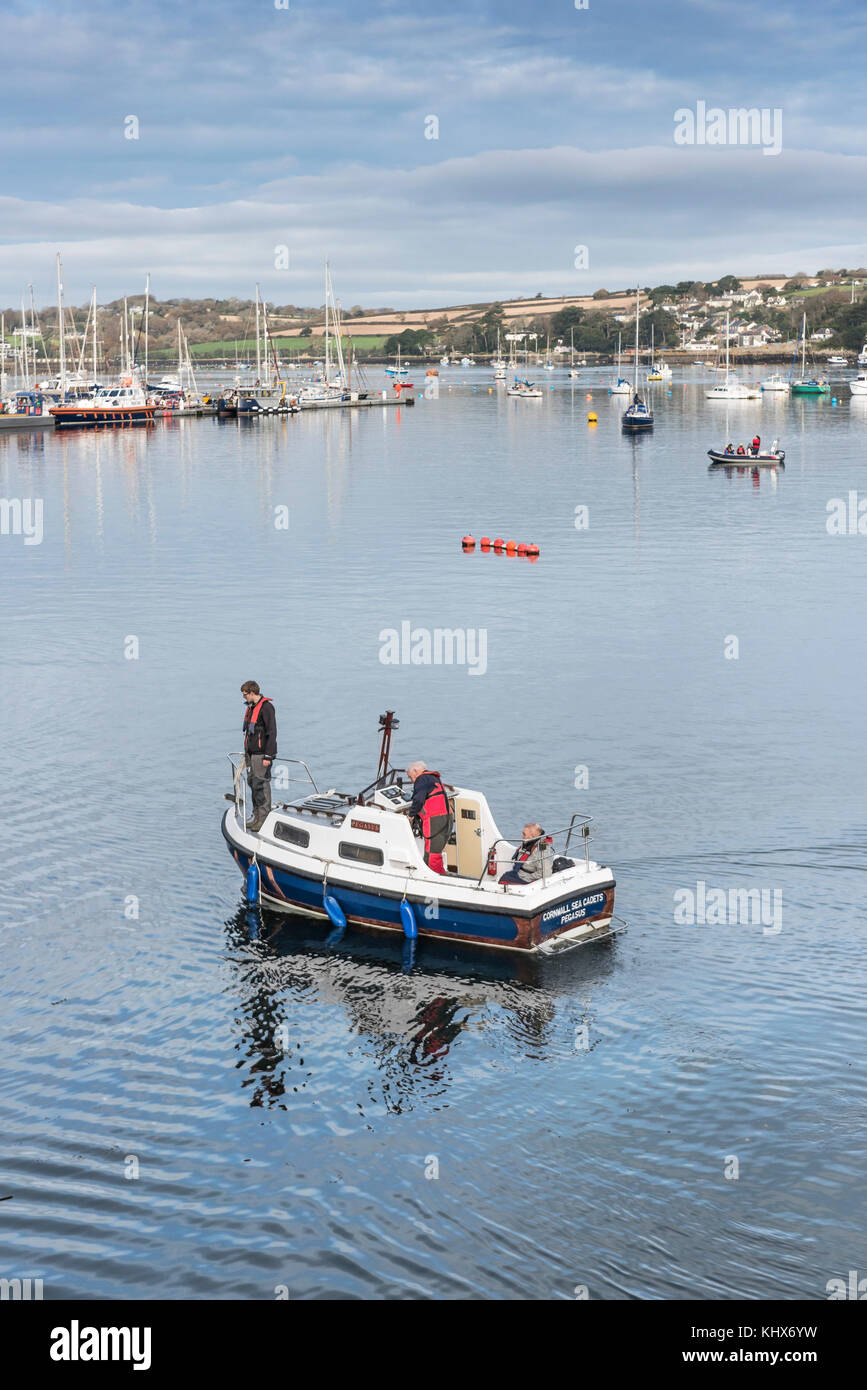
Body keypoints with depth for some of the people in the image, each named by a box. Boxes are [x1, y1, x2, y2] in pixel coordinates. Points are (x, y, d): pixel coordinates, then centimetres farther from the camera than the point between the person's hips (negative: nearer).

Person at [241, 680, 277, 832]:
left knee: (261, 785, -8)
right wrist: (246, 753, 23)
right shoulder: (251, 707, 15)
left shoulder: (266, 707, -14)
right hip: (251, 753, 9)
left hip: (262, 754, -9)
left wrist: (268, 756, -19)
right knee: (253, 783, 12)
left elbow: (272, 732, -17)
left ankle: (264, 818, -4)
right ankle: (256, 815, 20)